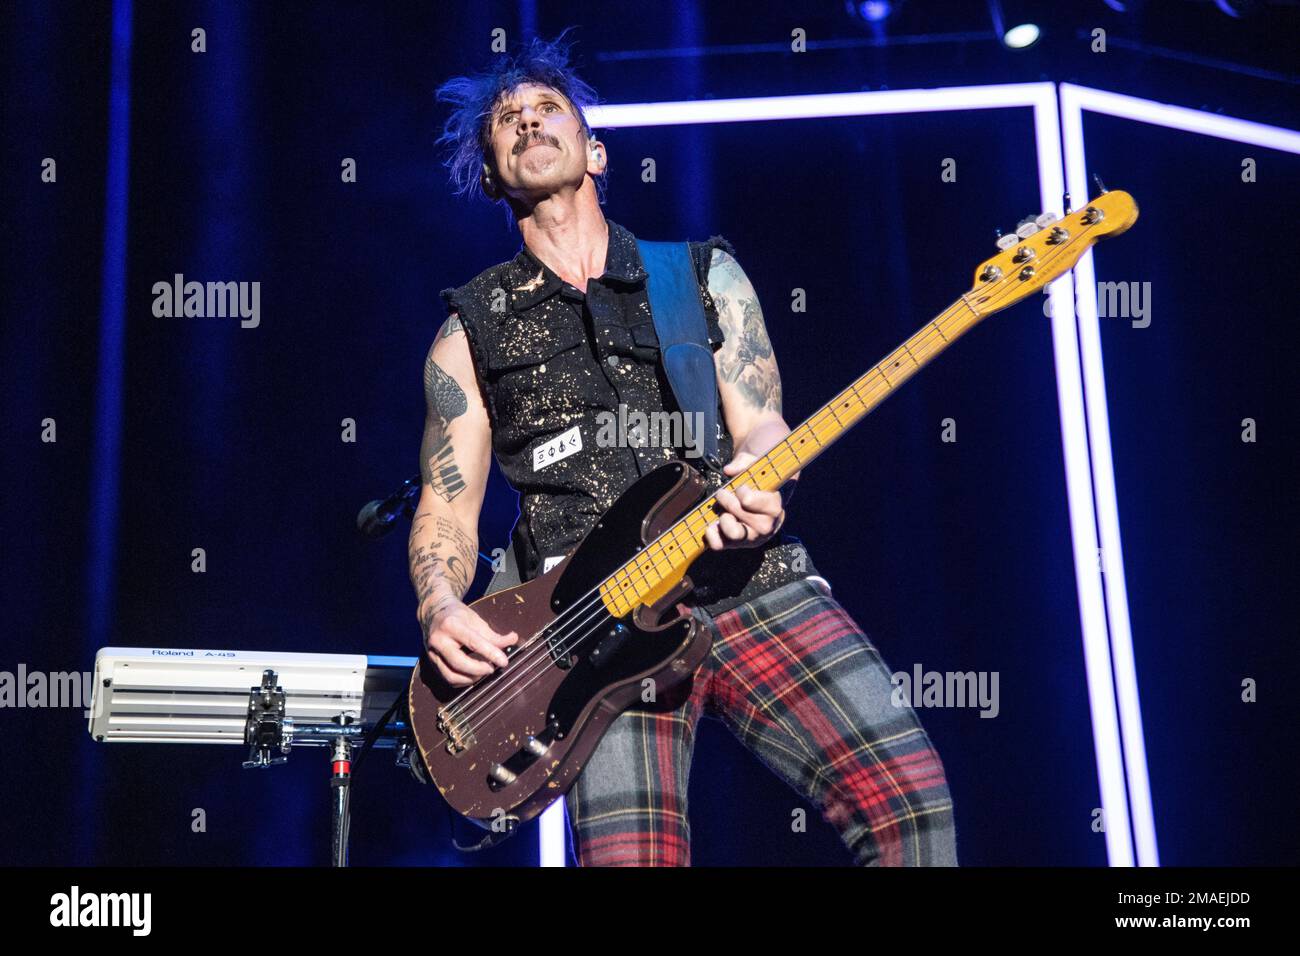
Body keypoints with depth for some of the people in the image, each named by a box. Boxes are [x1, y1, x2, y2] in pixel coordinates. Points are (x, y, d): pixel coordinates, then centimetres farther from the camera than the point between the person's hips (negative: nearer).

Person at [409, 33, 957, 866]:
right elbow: (446, 506, 12)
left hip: (754, 580, 1)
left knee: (909, 793, -17)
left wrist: (753, 481, -19)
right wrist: (440, 610, -10)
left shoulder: (705, 273, 17)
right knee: (632, 854, -22)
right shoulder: (470, 332, 15)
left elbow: (761, 420, 6)